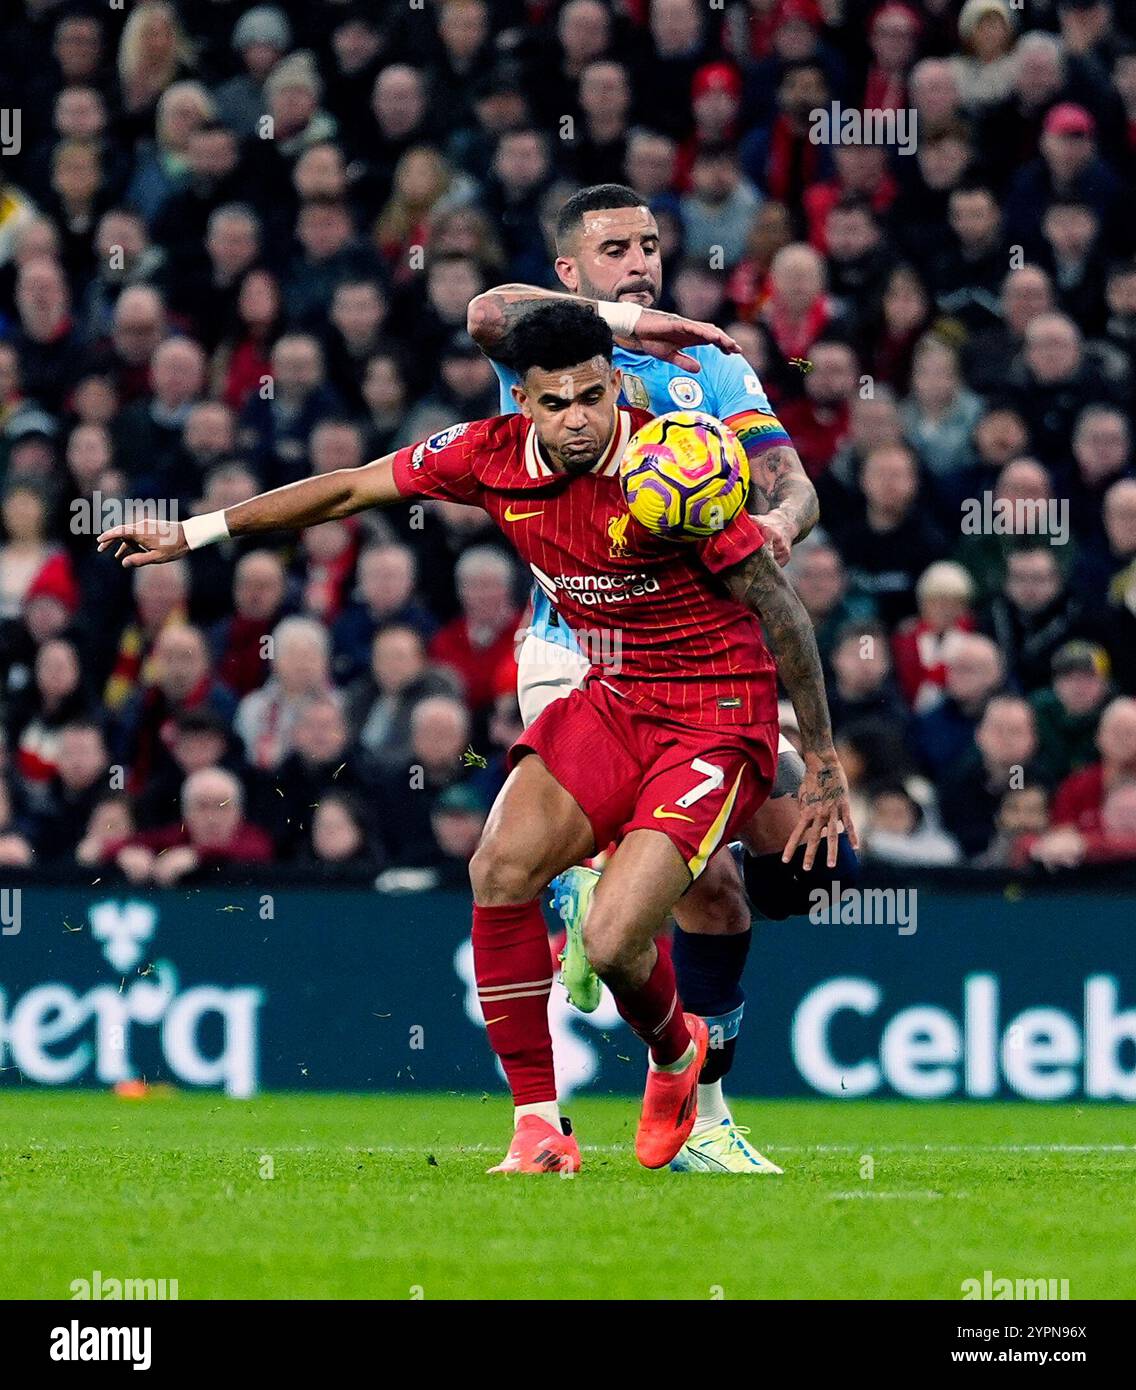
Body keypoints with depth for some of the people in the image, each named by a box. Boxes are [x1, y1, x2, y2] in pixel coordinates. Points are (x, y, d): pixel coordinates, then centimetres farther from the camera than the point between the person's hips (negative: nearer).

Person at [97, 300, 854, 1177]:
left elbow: (777, 604, -12)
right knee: (502, 868, -16)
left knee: (613, 939, -20)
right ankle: (538, 1128, -4)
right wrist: (193, 535, 13)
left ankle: (675, 1055, 18)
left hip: (718, 723, -6)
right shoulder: (493, 456, -5)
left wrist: (823, 763, -8)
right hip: (614, 700, 6)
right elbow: (349, 489, 9)